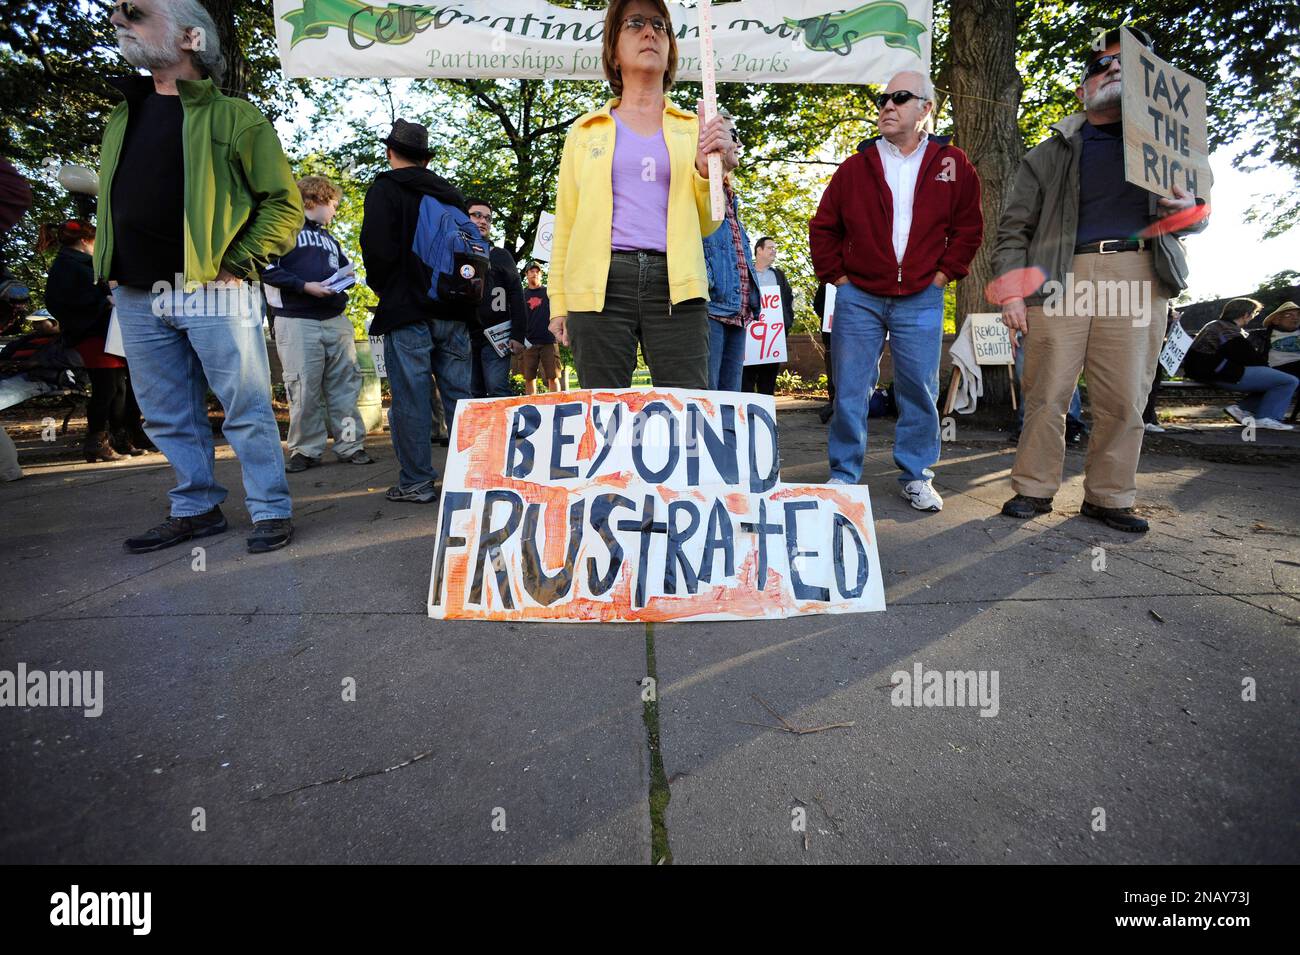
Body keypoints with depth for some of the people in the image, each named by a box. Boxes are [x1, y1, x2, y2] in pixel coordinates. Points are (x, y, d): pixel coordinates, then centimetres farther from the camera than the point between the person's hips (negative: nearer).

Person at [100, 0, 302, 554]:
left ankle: (271, 511, 4)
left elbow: (284, 202, -4)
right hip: (137, 299, 7)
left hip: (213, 290, -7)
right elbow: (112, 204, 26)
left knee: (246, 408, -5)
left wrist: (238, 265, -11)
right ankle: (196, 509, 21)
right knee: (168, 417, 9)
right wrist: (113, 272, 12)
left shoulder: (233, 116, 1)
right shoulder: (121, 120, 21)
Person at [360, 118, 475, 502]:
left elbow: (377, 247, -12)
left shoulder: (385, 188, 0)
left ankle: (416, 482, 1)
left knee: (410, 397, -2)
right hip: (453, 311, 5)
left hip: (407, 311, -5)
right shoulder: (452, 194, 17)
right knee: (459, 395, 7)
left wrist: (379, 285, 5)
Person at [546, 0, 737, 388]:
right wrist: (558, 303, 8)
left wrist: (707, 171, -6)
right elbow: (566, 223, 14)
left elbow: (704, 226, 14)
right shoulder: (585, 131, 16)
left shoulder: (692, 127, 17)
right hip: (600, 283, 0)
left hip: (674, 284, 1)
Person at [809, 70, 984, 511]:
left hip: (921, 301, 1)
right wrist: (836, 276, 2)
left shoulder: (952, 164, 6)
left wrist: (943, 274, 1)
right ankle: (843, 475, 11)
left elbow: (968, 227, 11)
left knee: (920, 390, 4)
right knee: (850, 391, 0)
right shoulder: (856, 166, 5)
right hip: (859, 298, 0)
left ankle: (916, 477, 17)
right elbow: (823, 227, 9)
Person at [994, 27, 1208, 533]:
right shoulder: (1051, 153, 16)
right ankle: (1034, 489, 5)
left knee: (1125, 398, -1)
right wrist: (1011, 289, -5)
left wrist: (1189, 209, 0)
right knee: (1047, 392, -5)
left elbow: (1196, 215, 26)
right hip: (1061, 276, -2)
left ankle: (1109, 496, 9)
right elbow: (1014, 226, 8)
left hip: (1138, 278, 2)